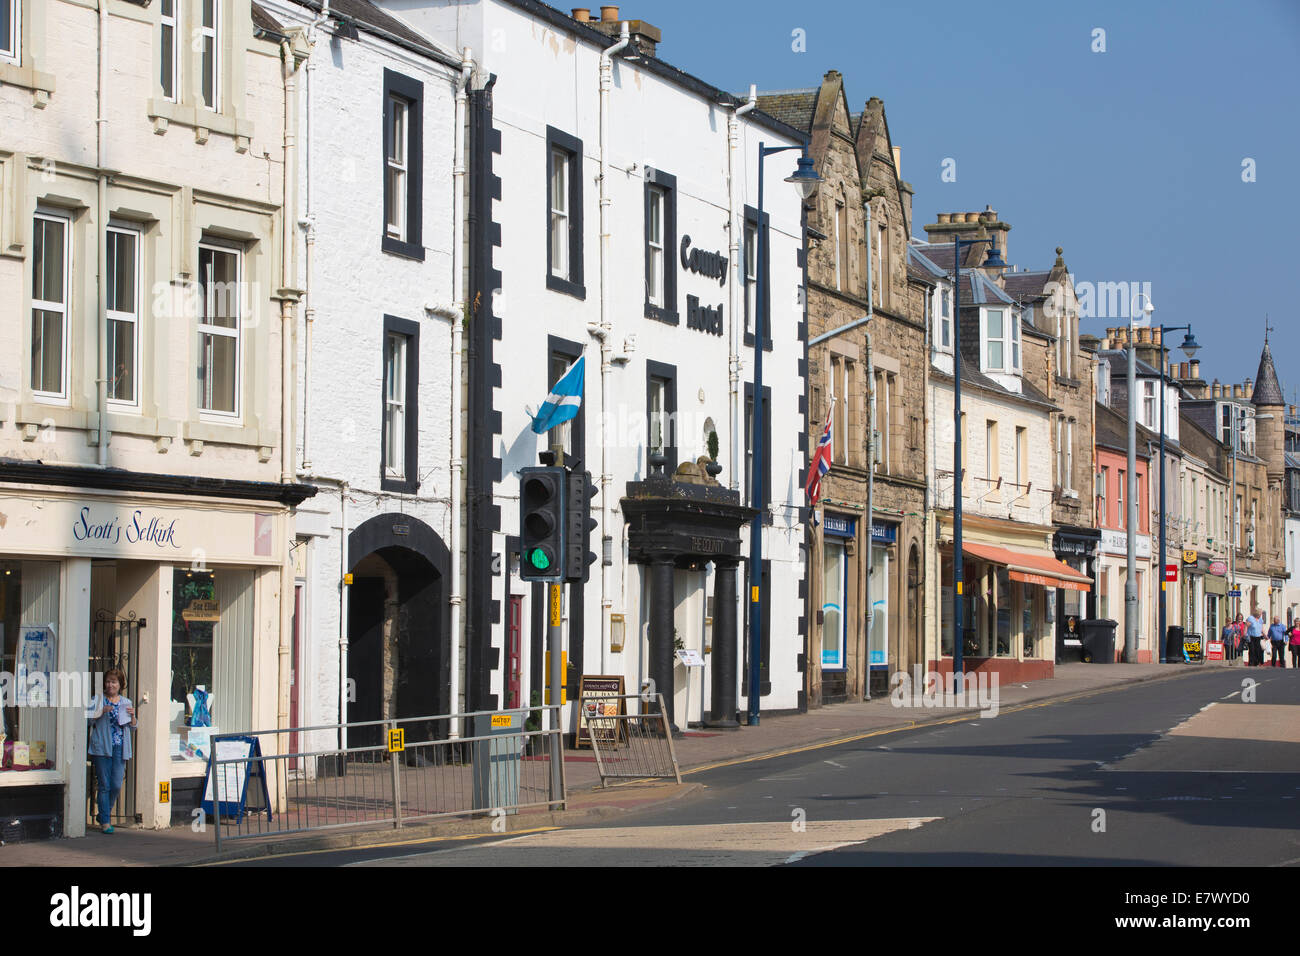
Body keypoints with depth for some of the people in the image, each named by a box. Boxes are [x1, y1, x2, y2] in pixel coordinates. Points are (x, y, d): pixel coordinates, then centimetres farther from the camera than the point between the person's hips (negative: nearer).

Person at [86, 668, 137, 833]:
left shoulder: (126, 702, 15)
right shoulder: (98, 700, 6)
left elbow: (133, 727, 19)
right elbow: (88, 717, -4)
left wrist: (132, 716, -1)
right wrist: (102, 711, -17)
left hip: (120, 748, 3)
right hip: (102, 748, -3)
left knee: (116, 785, -3)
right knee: (104, 785, -4)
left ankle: (105, 813, 19)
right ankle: (105, 821, 1)